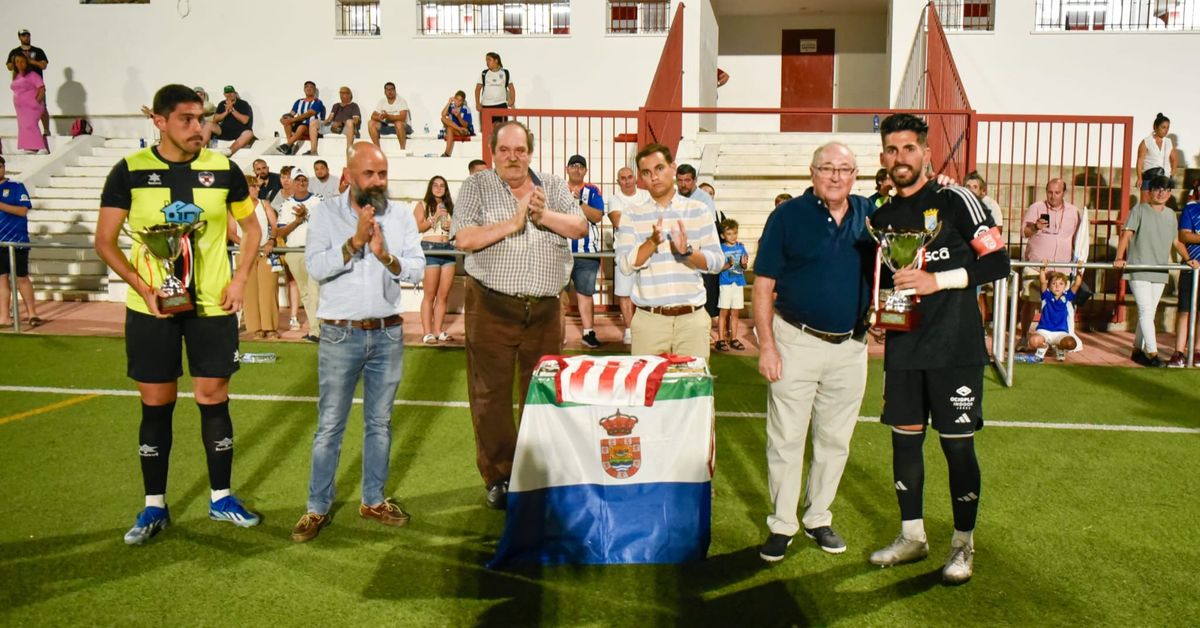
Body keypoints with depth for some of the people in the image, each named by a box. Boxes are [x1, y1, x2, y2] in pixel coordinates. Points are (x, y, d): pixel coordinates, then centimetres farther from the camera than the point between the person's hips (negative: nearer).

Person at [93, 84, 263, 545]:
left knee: (213, 398, 6)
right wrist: (143, 288, -14)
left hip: (211, 305, 1)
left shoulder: (223, 169, -1)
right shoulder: (129, 171, -4)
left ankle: (221, 498, 21)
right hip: (151, 307, 0)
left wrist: (240, 280, -3)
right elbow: (104, 241, -2)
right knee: (156, 404, 7)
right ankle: (154, 506, 21)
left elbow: (252, 228, 10)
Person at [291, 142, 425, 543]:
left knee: (380, 422, 13)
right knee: (329, 426, 4)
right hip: (340, 334, -2)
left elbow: (417, 269, -5)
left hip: (388, 333, 3)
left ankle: (373, 500, 26)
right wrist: (355, 241, -22)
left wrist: (386, 256, -22)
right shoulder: (327, 215, -3)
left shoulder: (401, 216, 3)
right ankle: (318, 508, 16)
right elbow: (315, 267, -15)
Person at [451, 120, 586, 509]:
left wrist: (544, 216, -14)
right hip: (492, 308, -2)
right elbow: (464, 239, -11)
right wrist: (513, 222, -14)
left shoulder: (553, 186, 11)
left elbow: (580, 227, 1)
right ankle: (498, 478, 15)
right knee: (491, 394, 2)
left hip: (545, 309, 3)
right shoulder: (476, 188, 2)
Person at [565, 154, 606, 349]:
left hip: (586, 252, 0)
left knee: (585, 293, 2)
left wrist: (579, 201, -16)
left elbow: (597, 216, -6)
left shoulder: (592, 191, 8)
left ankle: (588, 333, 6)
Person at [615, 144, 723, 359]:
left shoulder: (699, 211, 6)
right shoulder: (632, 216, 5)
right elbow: (626, 264, -6)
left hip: (692, 318, 1)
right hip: (648, 319, 0)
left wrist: (687, 251, -17)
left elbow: (716, 263, 1)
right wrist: (653, 242, -22)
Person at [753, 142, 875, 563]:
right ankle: (782, 525, 16)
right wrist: (767, 345, -13)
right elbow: (763, 286, -6)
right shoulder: (787, 216, -5)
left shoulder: (870, 214, 5)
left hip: (851, 347, 4)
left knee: (835, 440, 13)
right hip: (797, 342, -3)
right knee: (786, 439, 2)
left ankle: (818, 518, 29)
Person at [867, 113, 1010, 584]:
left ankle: (963, 545, 16)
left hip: (955, 347, -5)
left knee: (957, 444, 0)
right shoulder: (880, 217, 12)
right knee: (905, 438, 9)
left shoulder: (956, 202, -4)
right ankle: (912, 536, 24)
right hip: (903, 348, 5)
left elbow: (997, 262, -10)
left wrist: (937, 280, -19)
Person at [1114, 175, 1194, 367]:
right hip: (1139, 271, -5)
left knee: (1149, 313, 10)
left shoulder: (1171, 215, 14)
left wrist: (1188, 259, 8)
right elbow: (1126, 235, -10)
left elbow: (1176, 241, 22)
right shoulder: (1139, 210, -2)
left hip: (1160, 273, 6)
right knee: (1146, 312, -10)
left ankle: (1138, 350, 20)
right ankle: (1152, 354, -9)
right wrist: (1119, 258, -23)